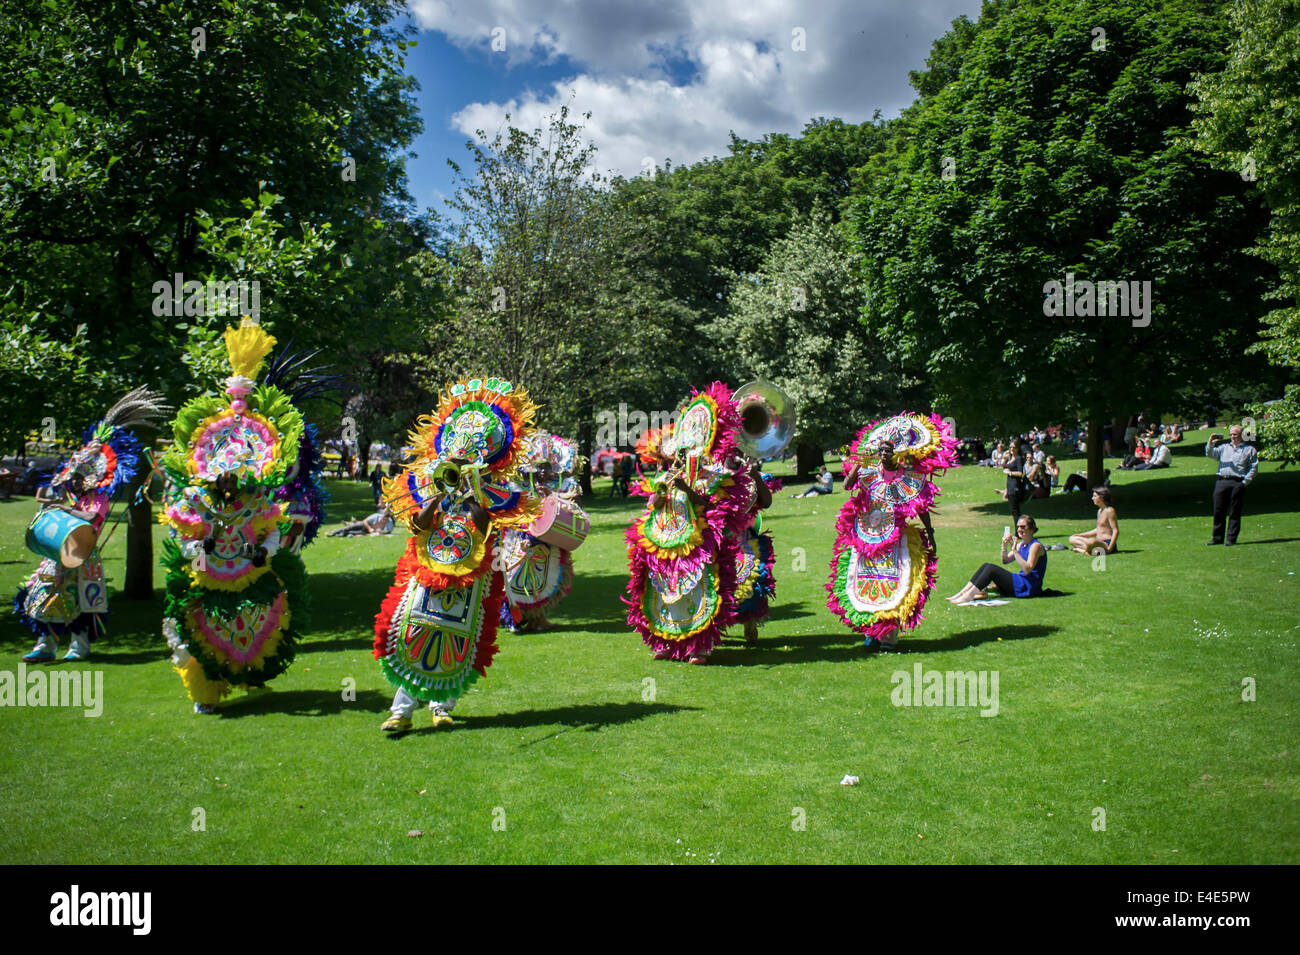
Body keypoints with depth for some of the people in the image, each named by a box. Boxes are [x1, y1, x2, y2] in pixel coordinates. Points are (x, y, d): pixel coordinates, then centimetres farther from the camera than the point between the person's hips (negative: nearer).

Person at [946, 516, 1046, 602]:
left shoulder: (1035, 546, -11)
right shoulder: (1021, 544, 15)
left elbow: (1027, 569, -22)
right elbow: (1005, 561, 17)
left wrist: (1015, 550, -24)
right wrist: (1004, 546, -2)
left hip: (1028, 587, -9)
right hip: (1020, 581, 9)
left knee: (991, 569, -20)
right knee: (986, 566, -4)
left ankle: (969, 595, -22)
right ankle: (960, 594, -13)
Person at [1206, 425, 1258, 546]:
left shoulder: (1249, 449, 11)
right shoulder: (1224, 448, 21)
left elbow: (1254, 467, 5)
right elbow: (1210, 454, 9)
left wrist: (1246, 481, -6)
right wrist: (1210, 443, -9)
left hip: (1238, 483, -3)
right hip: (1221, 481, 3)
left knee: (1234, 513, -1)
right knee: (1218, 511, 2)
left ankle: (1231, 539, 4)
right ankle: (1217, 538, 10)